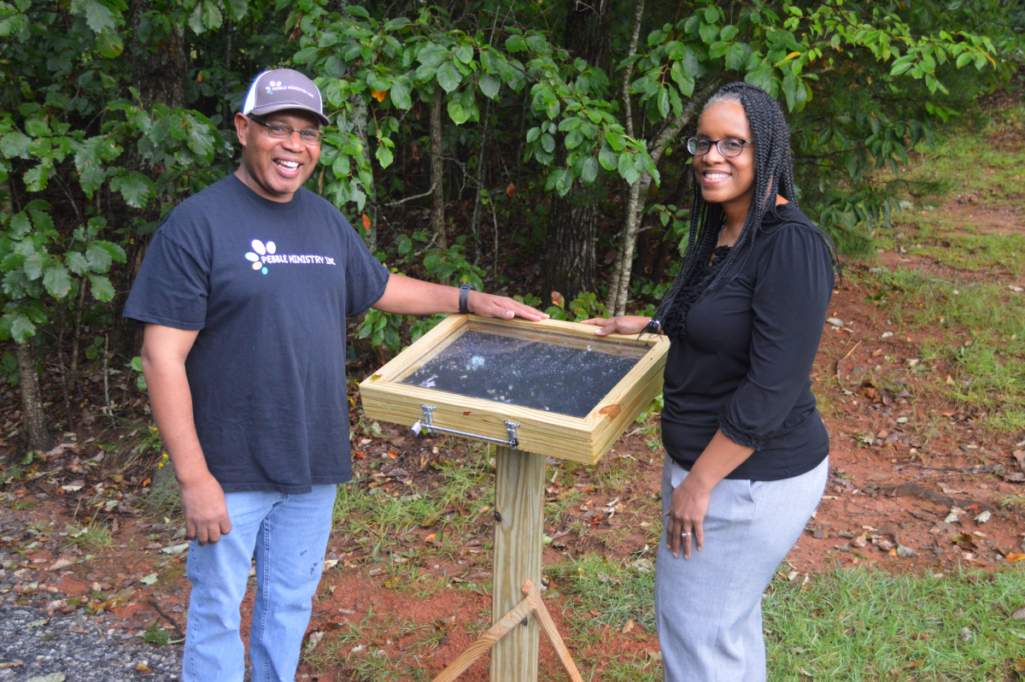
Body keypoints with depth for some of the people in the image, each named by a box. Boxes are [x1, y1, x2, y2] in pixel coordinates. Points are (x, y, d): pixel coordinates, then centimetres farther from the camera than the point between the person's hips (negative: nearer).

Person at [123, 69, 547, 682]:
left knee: (291, 602, 19)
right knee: (218, 613, 7)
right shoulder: (197, 224, -13)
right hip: (230, 469, -6)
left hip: (315, 462, 6)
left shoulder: (326, 221, 8)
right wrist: (194, 477, -19)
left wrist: (469, 300, 19)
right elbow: (163, 357, -16)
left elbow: (381, 287, 25)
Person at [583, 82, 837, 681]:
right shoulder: (718, 230, 7)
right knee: (730, 619, 24)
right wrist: (647, 327, 21)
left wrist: (698, 485, -22)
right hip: (705, 460, 10)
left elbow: (771, 390, -26)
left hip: (753, 477, -9)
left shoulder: (792, 246, -23)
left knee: (696, 629, 2)